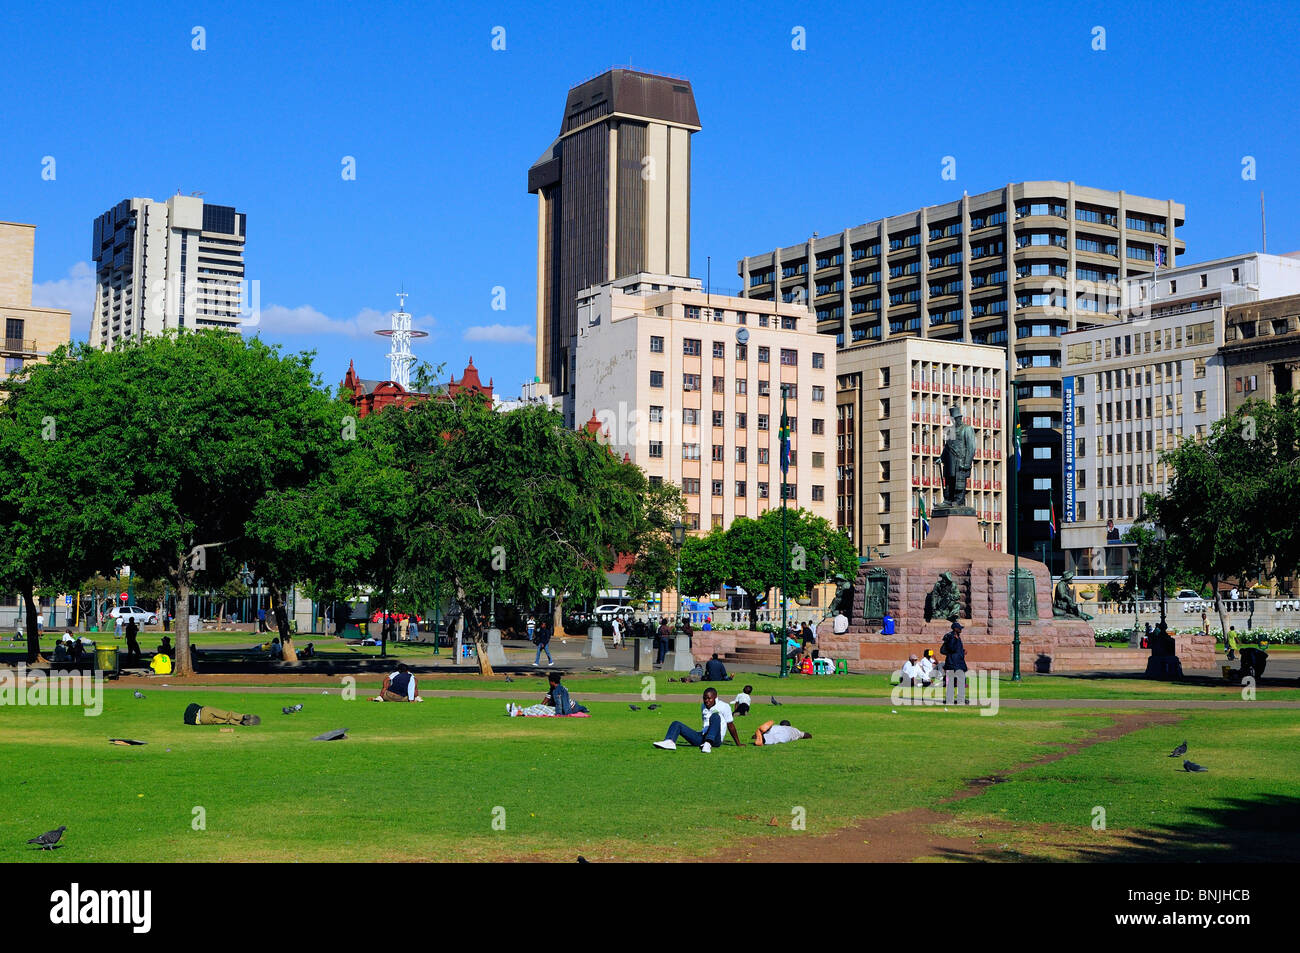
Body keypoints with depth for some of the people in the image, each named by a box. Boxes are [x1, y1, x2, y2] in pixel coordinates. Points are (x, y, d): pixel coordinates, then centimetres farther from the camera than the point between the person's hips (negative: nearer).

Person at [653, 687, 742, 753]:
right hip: (702, 737, 6)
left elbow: (731, 726, 5)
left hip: (715, 740, -6)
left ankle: (708, 744, -51)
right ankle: (669, 742, -39)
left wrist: (738, 744, 9)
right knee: (676, 724, -4)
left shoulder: (724, 706, 2)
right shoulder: (703, 706, 20)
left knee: (715, 716, -32)